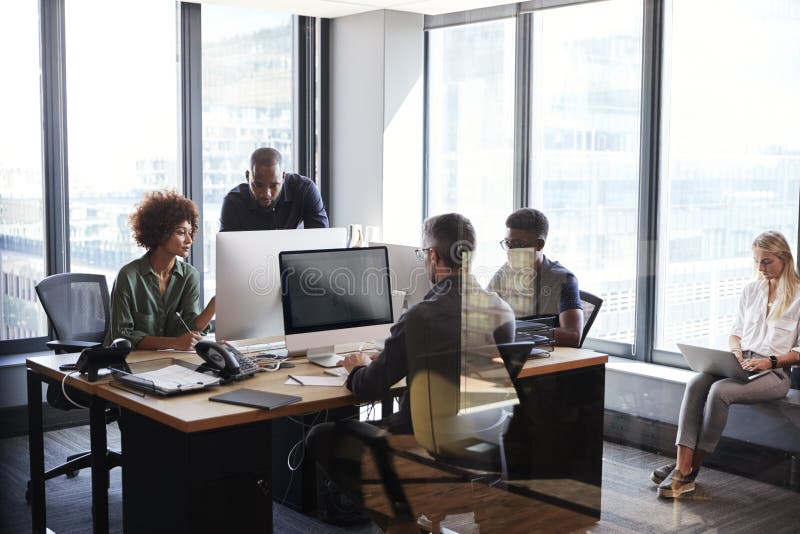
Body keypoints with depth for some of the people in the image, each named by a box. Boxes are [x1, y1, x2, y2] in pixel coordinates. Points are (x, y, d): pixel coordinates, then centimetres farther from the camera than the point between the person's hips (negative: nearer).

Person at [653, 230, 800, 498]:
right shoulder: (751, 290, 19)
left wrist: (770, 361, -17)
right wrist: (736, 351, -1)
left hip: (774, 372, -5)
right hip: (742, 364, 5)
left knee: (720, 391, -33)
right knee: (695, 384, -27)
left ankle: (692, 470, -25)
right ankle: (682, 465, -34)